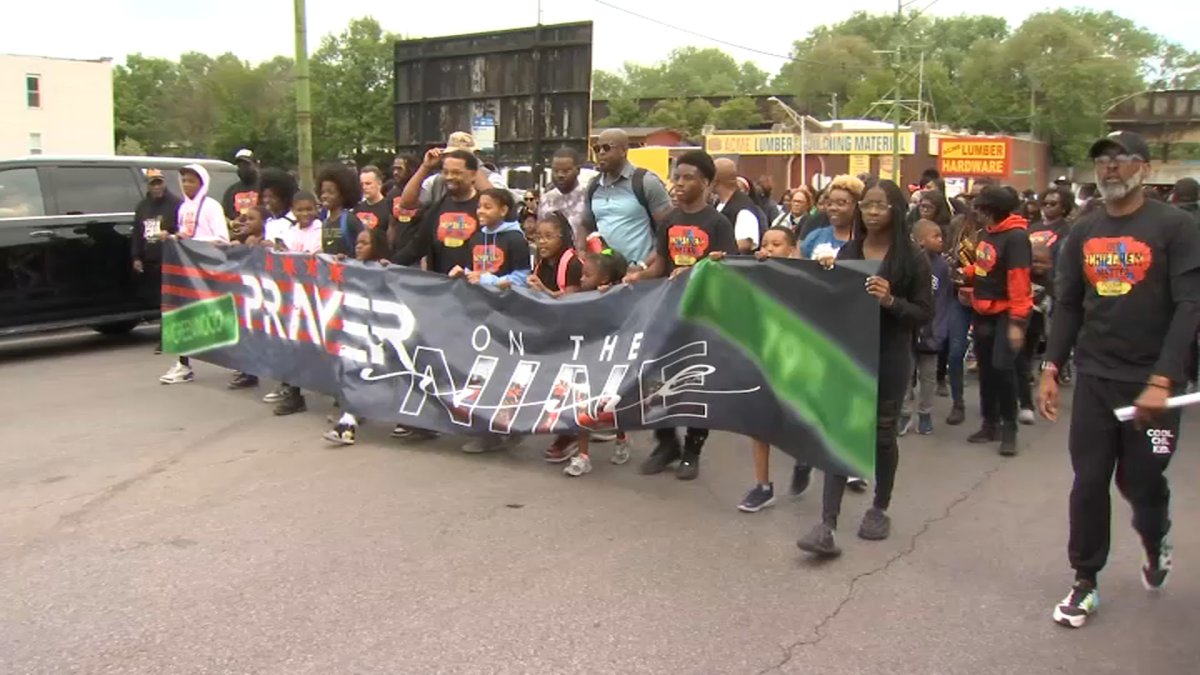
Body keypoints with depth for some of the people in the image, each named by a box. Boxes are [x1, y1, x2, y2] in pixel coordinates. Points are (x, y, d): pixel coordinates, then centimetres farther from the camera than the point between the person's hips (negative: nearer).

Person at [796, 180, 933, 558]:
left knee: (882, 435, 11)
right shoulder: (847, 252, 7)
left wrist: (890, 301, -21)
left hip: (890, 359, -2)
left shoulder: (912, 259, -4)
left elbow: (926, 314, -5)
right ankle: (827, 525, -6)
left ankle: (879, 509, 32)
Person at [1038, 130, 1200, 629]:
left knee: (1141, 481, 7)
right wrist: (1051, 368, 3)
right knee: (1088, 482, 4)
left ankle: (1154, 541, 41)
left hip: (1152, 382, -3)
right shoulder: (1083, 233, 7)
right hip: (1094, 378, 3)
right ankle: (1085, 582, 18)